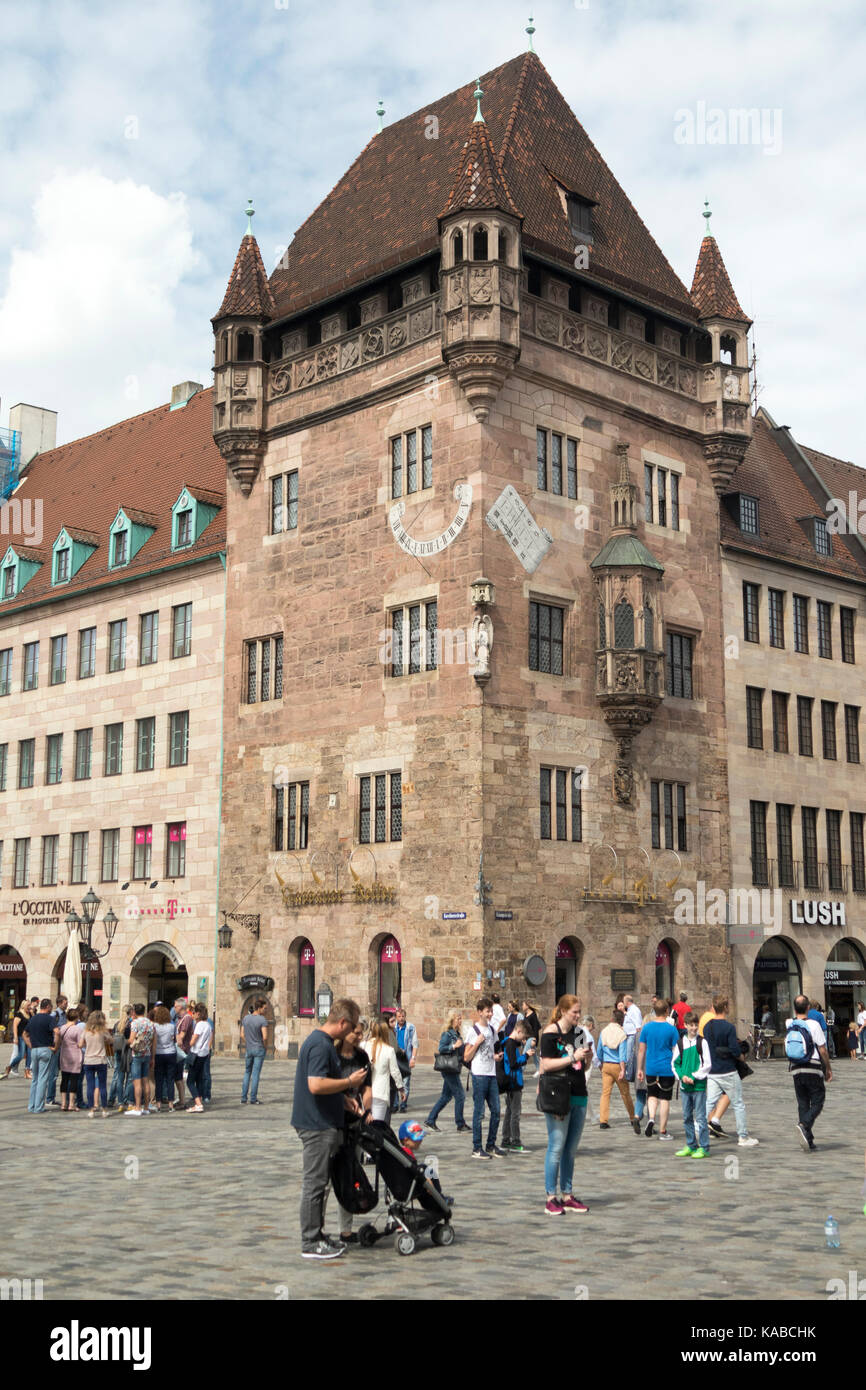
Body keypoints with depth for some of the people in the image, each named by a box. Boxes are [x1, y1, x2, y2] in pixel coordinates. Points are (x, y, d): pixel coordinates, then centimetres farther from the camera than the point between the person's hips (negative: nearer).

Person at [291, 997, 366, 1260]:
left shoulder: (321, 1042, 14)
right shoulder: (321, 1045, -20)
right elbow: (316, 1085, -29)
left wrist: (344, 1096, 15)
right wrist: (349, 1082, -19)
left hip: (322, 1123, 11)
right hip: (317, 1125, -11)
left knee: (317, 1182, 16)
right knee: (315, 1182, -4)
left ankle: (315, 1236, 24)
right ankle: (310, 1244, 3)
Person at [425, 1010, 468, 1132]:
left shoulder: (457, 1033, 14)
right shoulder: (447, 1033, -12)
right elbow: (441, 1048, -20)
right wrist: (454, 1046, -26)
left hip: (455, 1068, 9)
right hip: (449, 1068, -9)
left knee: (446, 1096, 13)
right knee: (459, 1095, -7)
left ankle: (430, 1120, 19)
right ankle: (460, 1124, 0)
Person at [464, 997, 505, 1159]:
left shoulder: (491, 1029, 14)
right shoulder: (474, 1031, -6)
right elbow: (466, 1057, -7)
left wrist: (496, 1056, 5)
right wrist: (477, 1043, -17)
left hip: (491, 1074, 7)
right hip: (479, 1074, -7)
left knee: (496, 1110, 6)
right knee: (479, 1112, -3)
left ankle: (491, 1145, 17)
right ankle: (477, 1148, 4)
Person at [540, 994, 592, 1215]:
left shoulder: (579, 1031, 13)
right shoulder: (551, 1033, -7)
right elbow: (546, 1065, -15)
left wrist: (587, 1057, -1)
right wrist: (573, 1058, -18)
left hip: (579, 1096, 7)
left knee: (571, 1149, 11)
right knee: (556, 1148, -5)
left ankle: (567, 1196, 17)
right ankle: (551, 1198, 0)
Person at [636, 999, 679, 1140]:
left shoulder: (646, 1027, 0)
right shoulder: (671, 1029, -7)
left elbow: (641, 1050, 4)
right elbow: (676, 1051, -4)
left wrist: (640, 1069, 12)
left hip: (651, 1069, 2)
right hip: (667, 1069, -2)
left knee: (652, 1095, 18)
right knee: (665, 1099, 6)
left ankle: (651, 1118, -7)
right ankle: (662, 1131, 10)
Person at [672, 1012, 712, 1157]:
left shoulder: (702, 1042, -5)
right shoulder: (680, 1042, 8)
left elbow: (707, 1064, -6)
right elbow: (675, 1063, 12)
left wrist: (694, 1077, -11)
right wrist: (682, 1076, -5)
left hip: (699, 1085, -5)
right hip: (684, 1086, 5)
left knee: (700, 1117, -4)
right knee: (687, 1117, 11)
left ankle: (704, 1148, 1)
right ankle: (691, 1146, 21)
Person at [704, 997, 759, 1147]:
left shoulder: (707, 1026, 4)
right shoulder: (729, 1027, -15)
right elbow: (735, 1051, -18)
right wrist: (741, 1056, 3)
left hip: (711, 1071, 5)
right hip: (728, 1071, -5)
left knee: (710, 1102, 7)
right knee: (738, 1104, 6)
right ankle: (743, 1137, 12)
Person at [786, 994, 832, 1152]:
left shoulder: (788, 1025, 2)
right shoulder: (813, 1025, -11)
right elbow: (823, 1050, -9)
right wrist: (828, 1069, 1)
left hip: (796, 1070, 5)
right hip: (813, 1069, -5)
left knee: (802, 1104, 10)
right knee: (817, 1102, 4)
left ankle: (808, 1142, 9)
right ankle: (804, 1125, -23)